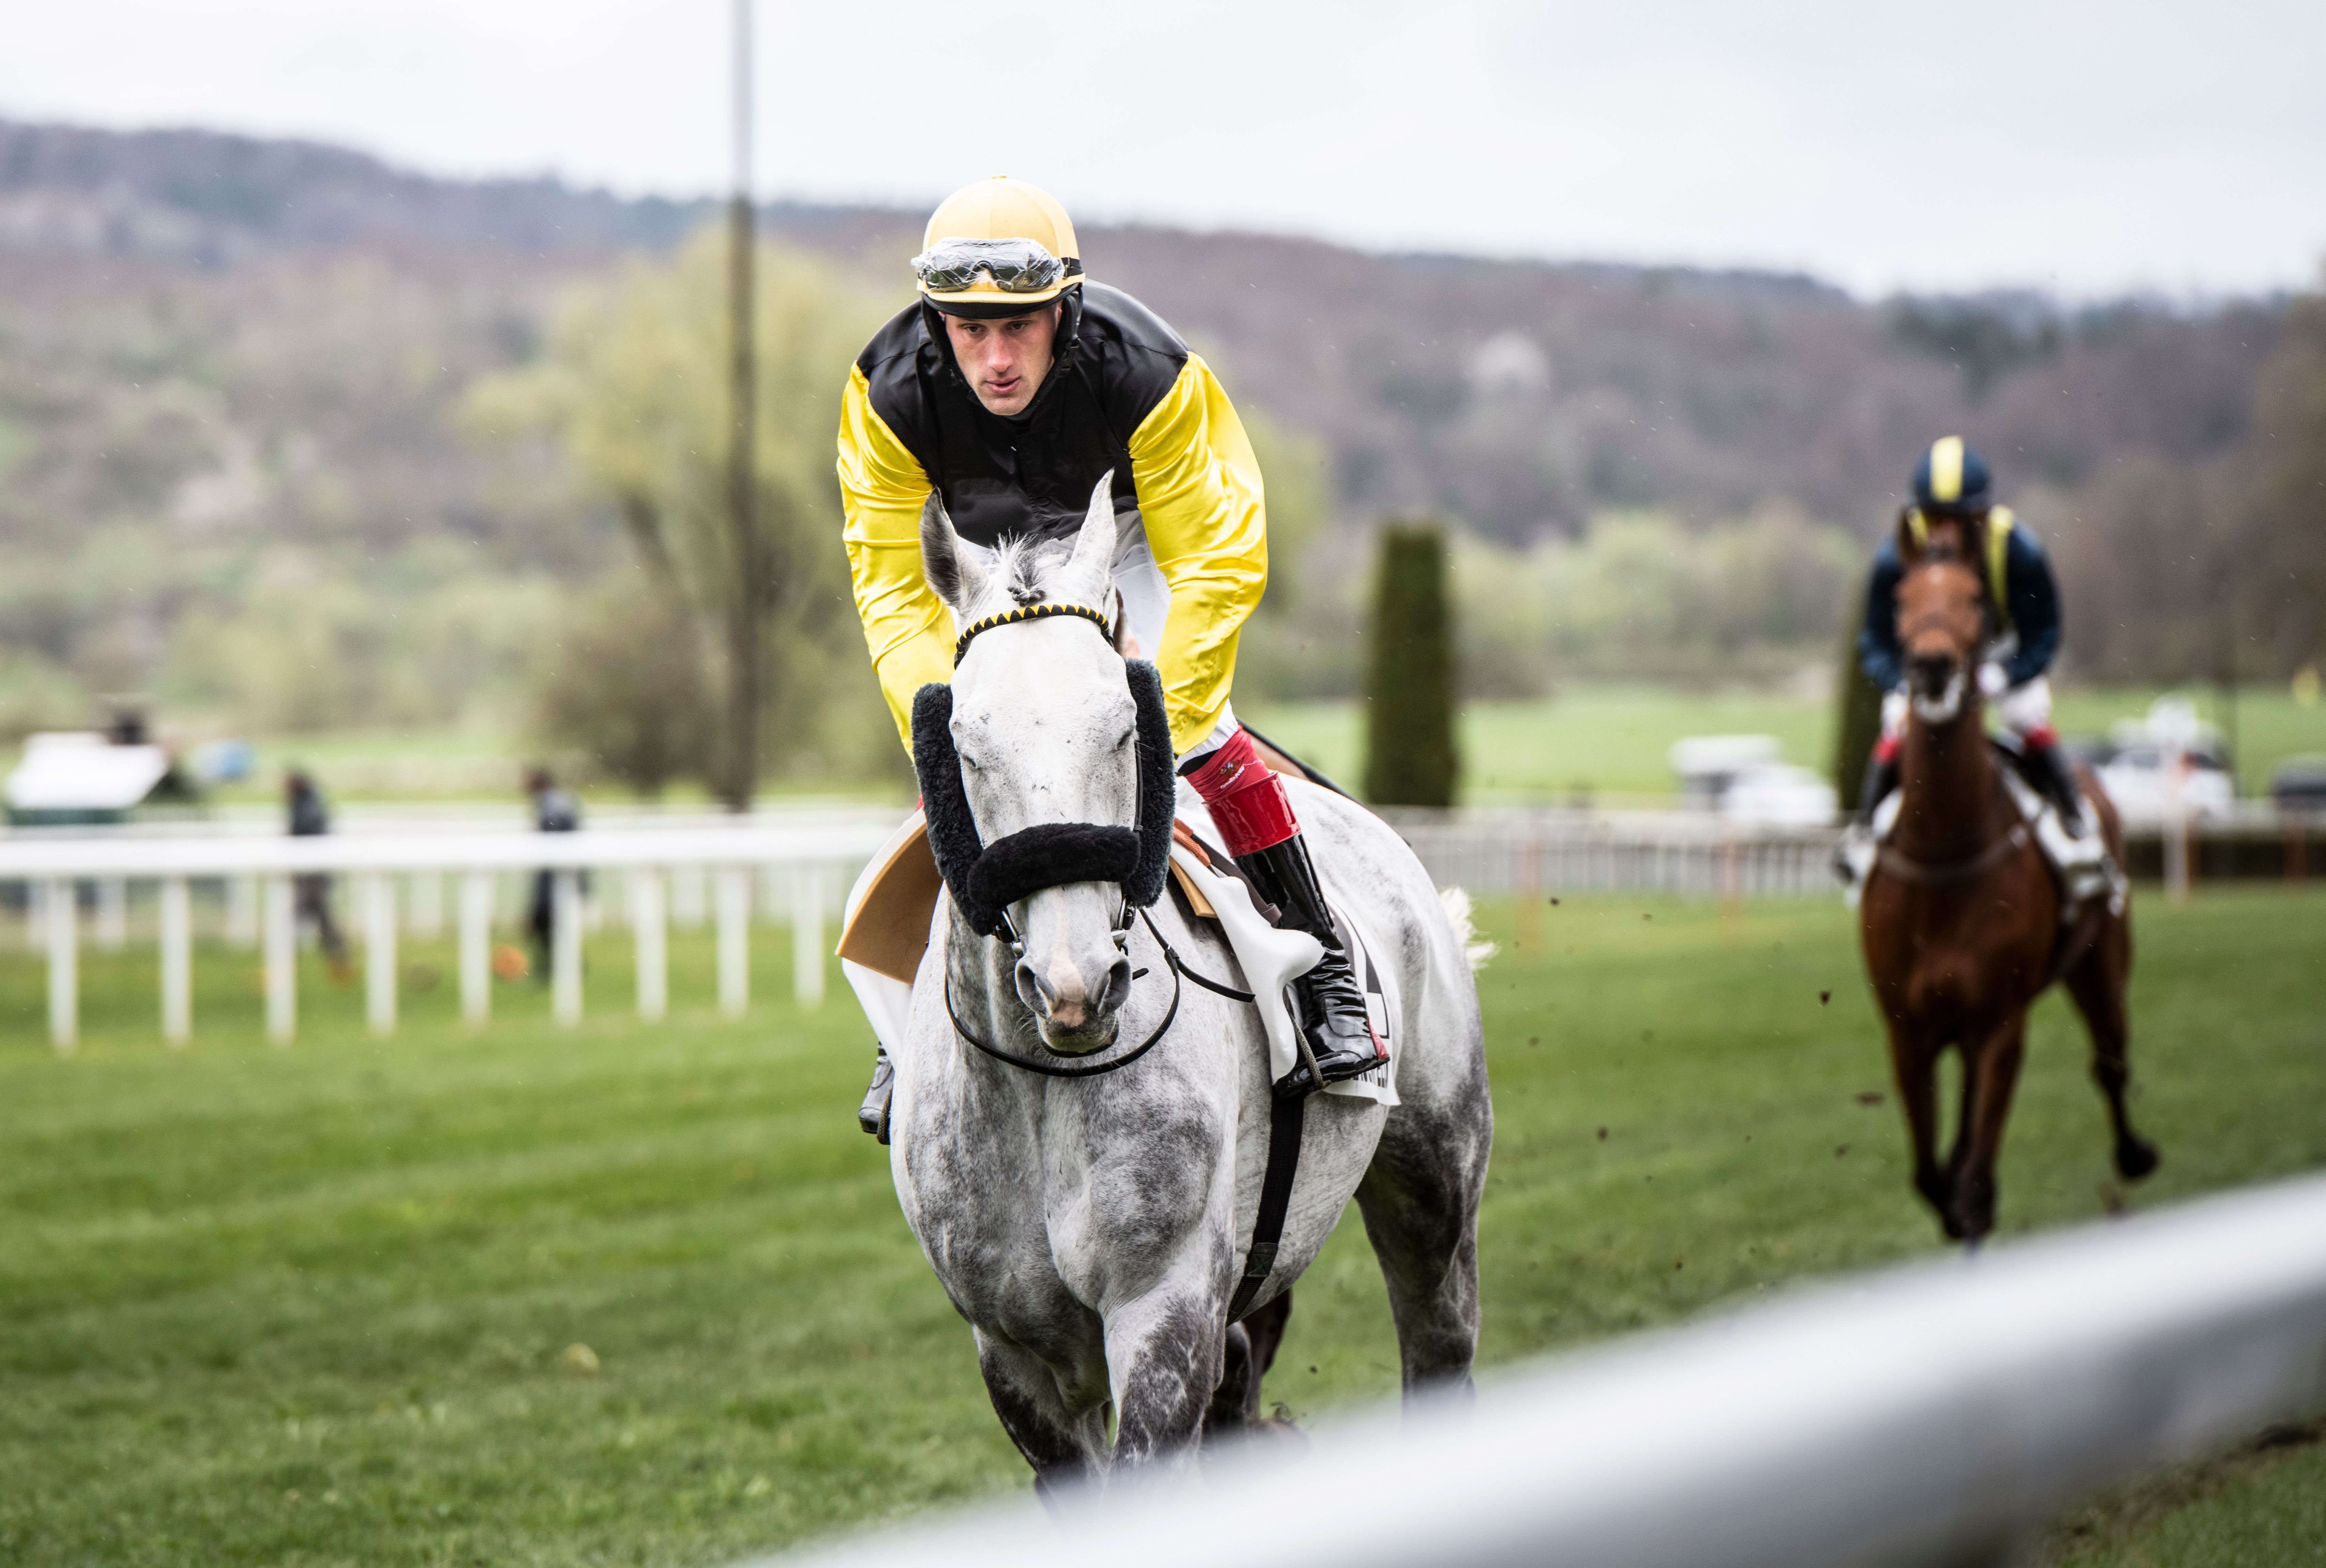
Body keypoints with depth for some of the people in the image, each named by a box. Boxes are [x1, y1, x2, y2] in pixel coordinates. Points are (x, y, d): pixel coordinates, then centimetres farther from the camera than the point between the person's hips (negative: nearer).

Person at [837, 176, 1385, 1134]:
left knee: (1198, 729, -20)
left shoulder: (1147, 374, -37)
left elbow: (1219, 564, -32)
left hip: (1132, 535, -2)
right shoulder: (891, 394, -32)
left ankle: (1325, 970, -8)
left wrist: (1161, 716, -38)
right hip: (985, 551, 2)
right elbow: (895, 588, -25)